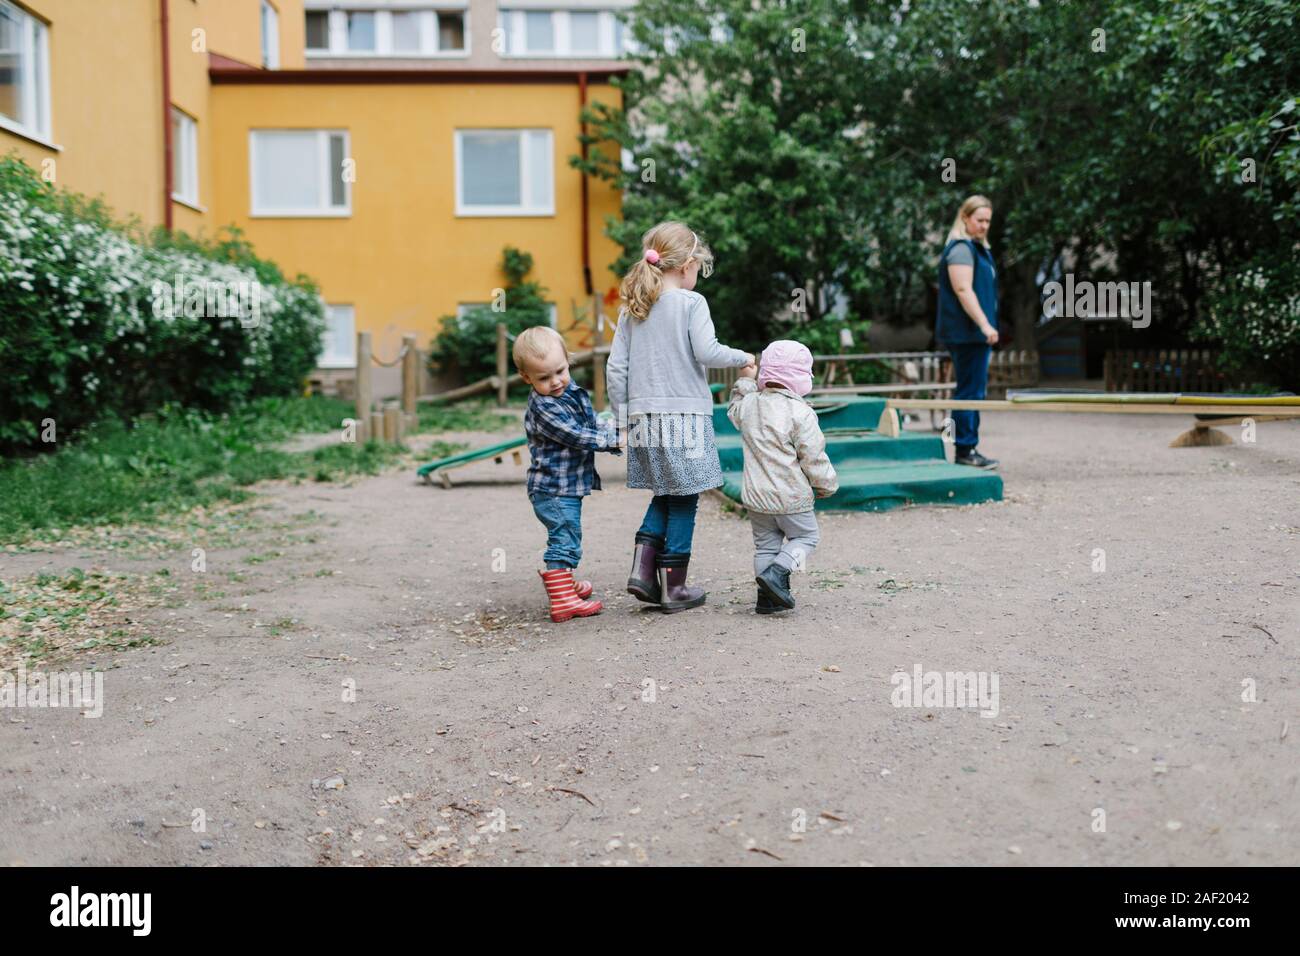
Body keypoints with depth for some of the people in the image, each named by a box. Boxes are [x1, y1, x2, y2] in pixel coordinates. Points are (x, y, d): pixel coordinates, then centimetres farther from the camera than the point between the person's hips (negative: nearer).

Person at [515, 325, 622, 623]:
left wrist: (612, 427, -1)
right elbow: (577, 436, -24)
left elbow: (591, 424, 17)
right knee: (564, 540, -9)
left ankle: (564, 583, 40)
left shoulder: (571, 391, 7)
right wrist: (612, 439, -16)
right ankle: (562, 601, -7)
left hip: (569, 486, 10)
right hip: (554, 489, -10)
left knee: (565, 539, 24)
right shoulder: (543, 407, -22)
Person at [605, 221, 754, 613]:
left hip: (644, 415, 6)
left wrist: (624, 415, 14)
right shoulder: (691, 302, -6)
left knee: (666, 494, 19)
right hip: (684, 415, -6)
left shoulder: (631, 308, 9)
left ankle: (642, 568, 6)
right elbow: (706, 352, -17)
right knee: (683, 499, 4)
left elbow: (615, 368, 7)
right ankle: (674, 586, 9)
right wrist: (744, 358, 0)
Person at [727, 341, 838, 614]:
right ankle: (776, 572, -7)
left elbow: (734, 412, 30)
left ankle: (767, 598, 16)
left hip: (756, 497, 6)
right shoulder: (800, 412, -15)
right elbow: (813, 458, -12)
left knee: (766, 545, 16)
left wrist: (745, 381, 33)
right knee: (806, 537, 13)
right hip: (791, 498, -5)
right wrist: (827, 485, 3)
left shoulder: (748, 404, 3)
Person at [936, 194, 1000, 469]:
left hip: (976, 333, 10)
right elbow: (963, 290, -20)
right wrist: (984, 324, -24)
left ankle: (969, 449, 16)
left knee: (974, 390, 11)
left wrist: (986, 326, 22)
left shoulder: (979, 248, 21)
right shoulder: (961, 249, -11)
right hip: (966, 332, -10)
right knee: (969, 389, -8)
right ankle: (965, 449, -5)